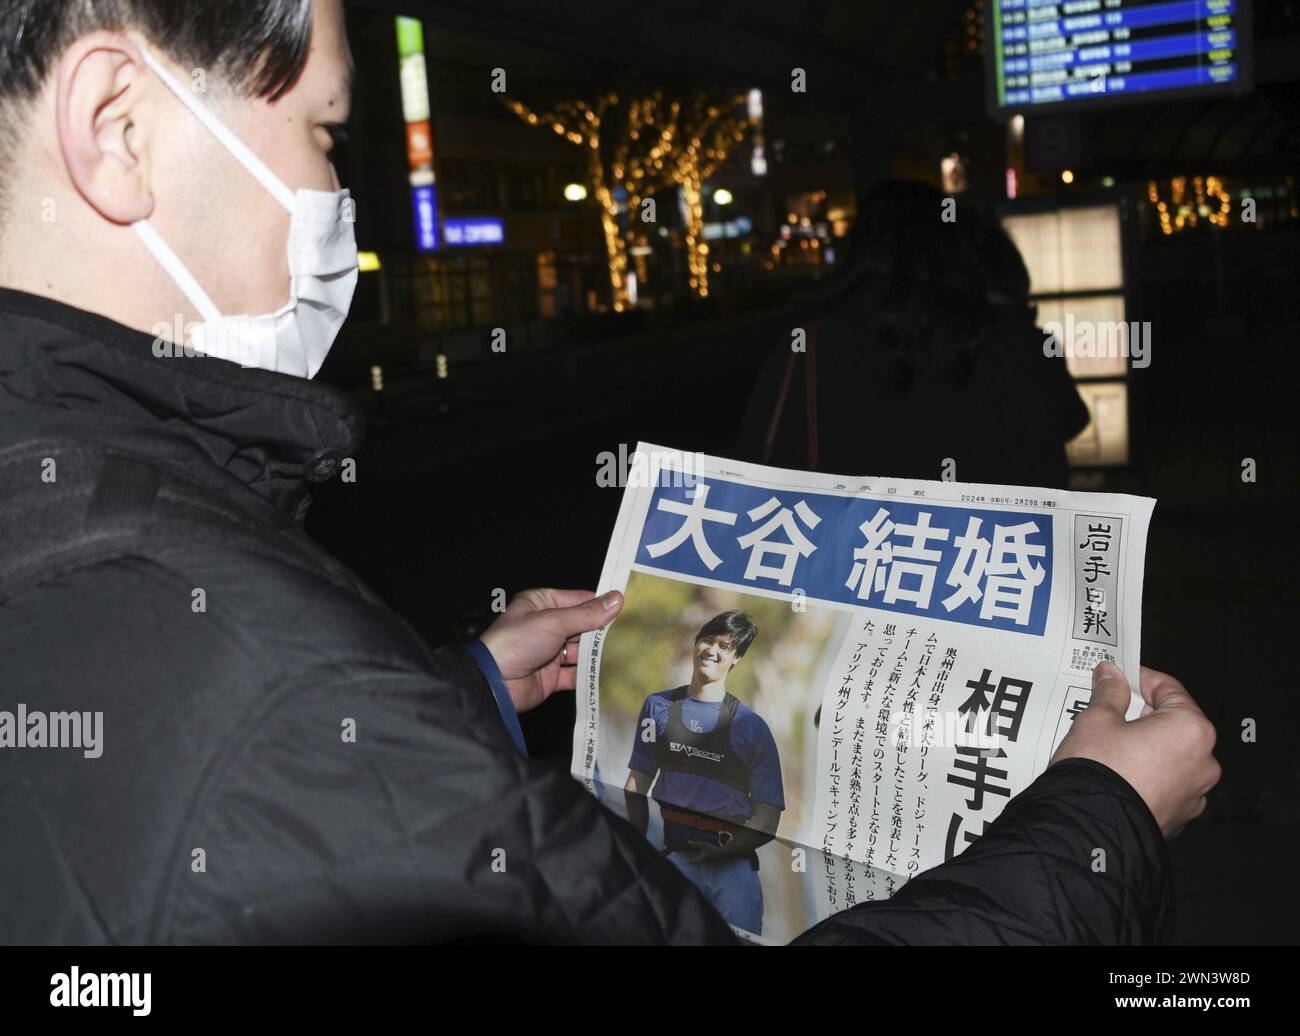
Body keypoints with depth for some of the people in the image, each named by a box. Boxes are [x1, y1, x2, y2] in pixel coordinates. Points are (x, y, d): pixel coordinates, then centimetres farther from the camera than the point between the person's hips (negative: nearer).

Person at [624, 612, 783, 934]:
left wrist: (727, 851, -15)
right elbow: (636, 785, 10)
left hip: (731, 860, -1)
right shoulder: (658, 707, 11)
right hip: (672, 853, 1)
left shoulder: (751, 727, 3)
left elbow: (768, 815, 1)